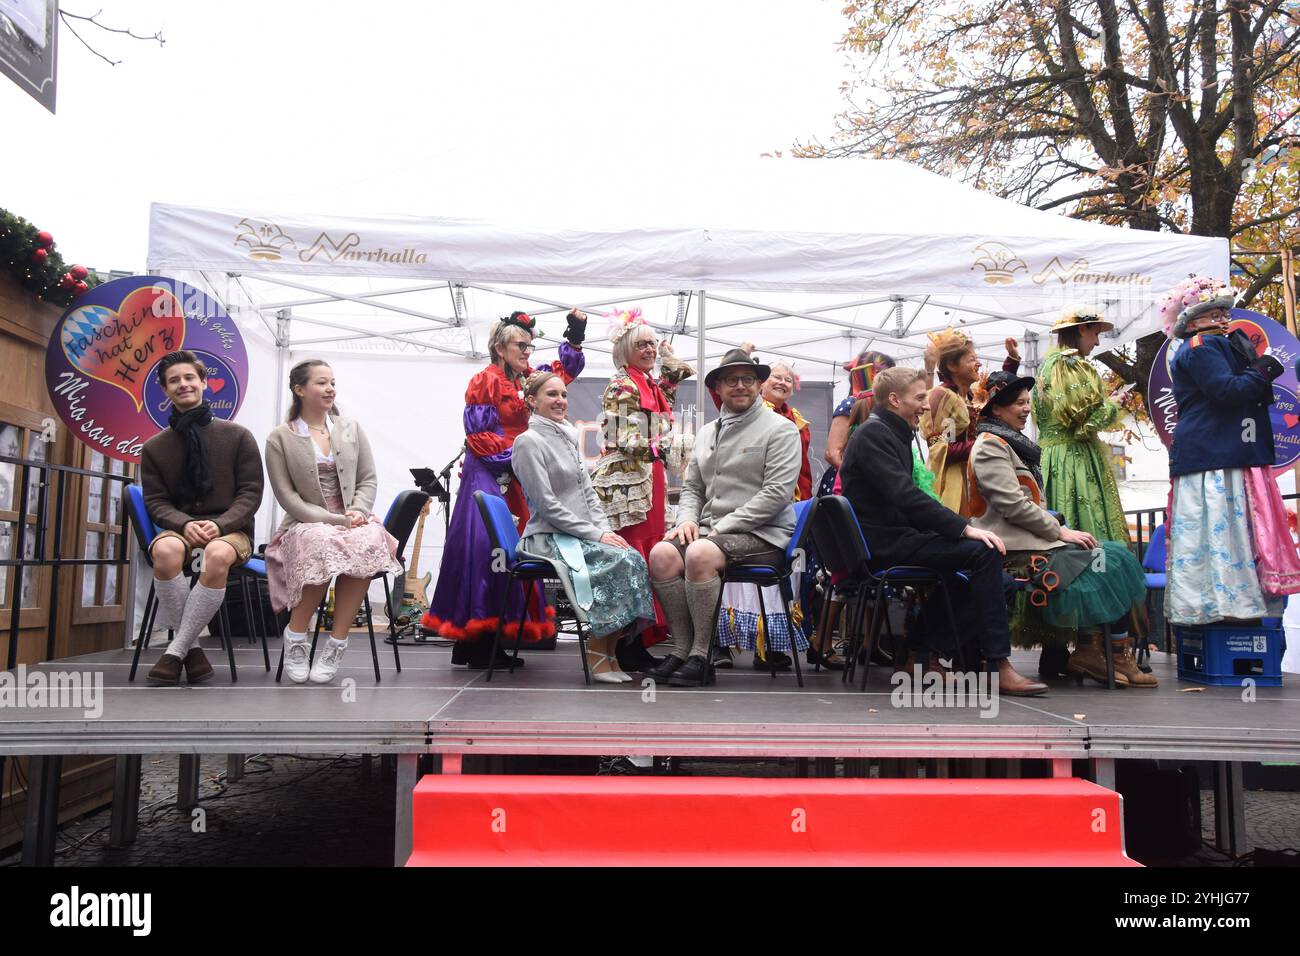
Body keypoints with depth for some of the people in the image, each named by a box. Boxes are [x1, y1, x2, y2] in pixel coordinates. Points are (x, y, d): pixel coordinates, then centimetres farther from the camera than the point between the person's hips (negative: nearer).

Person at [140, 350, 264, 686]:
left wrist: (220, 524, -16)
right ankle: (192, 646, -21)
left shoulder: (238, 436, 4)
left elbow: (251, 493, 1)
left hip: (230, 529, -2)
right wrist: (185, 524, -16)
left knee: (217, 555, -38)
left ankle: (176, 650, -25)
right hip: (180, 527, 2)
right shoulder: (154, 447, 11)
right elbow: (156, 501, 7)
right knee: (165, 550, -36)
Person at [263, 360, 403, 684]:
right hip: (306, 525, -2)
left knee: (367, 544, -35)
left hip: (353, 522, 2)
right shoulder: (280, 439, 4)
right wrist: (335, 519, -16)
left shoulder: (351, 429, 15)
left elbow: (369, 480, 11)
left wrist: (357, 512, -10)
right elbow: (287, 496, -5)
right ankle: (295, 634, -16)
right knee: (322, 545, -39)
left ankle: (337, 643, -26)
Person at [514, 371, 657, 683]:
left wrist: (605, 529, -1)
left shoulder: (568, 437, 18)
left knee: (634, 558, -18)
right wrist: (596, 534, -15)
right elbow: (547, 505, -13)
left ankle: (608, 651, -12)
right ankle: (598, 654, -14)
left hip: (582, 536, 7)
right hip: (549, 538, -7)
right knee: (619, 559, -26)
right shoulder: (529, 442, -7)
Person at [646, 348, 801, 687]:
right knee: (661, 554, -22)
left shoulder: (780, 429, -1)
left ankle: (701, 655, -21)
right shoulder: (706, 433, 20)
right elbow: (691, 487, 23)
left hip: (760, 534, -6)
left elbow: (777, 493, -12)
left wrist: (722, 527, -14)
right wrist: (687, 519, -1)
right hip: (710, 530, 6)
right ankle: (681, 649, -13)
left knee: (699, 554, -33)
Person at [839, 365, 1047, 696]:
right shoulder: (873, 433, -11)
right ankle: (999, 668, -18)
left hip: (892, 535, 11)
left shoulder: (894, 433, 21)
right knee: (984, 553, -19)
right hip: (882, 541, -11)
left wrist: (960, 526, 7)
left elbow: (908, 498, 21)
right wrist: (965, 528, -23)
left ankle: (925, 650, 21)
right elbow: (905, 495, -23)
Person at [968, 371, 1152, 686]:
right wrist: (1060, 531, -13)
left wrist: (1059, 529, 7)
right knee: (1110, 561, -15)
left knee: (1117, 554, -5)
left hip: (1030, 539, 9)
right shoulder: (989, 446, -7)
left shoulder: (1009, 444, 23)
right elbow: (1012, 505, -17)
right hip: (1015, 548, -9)